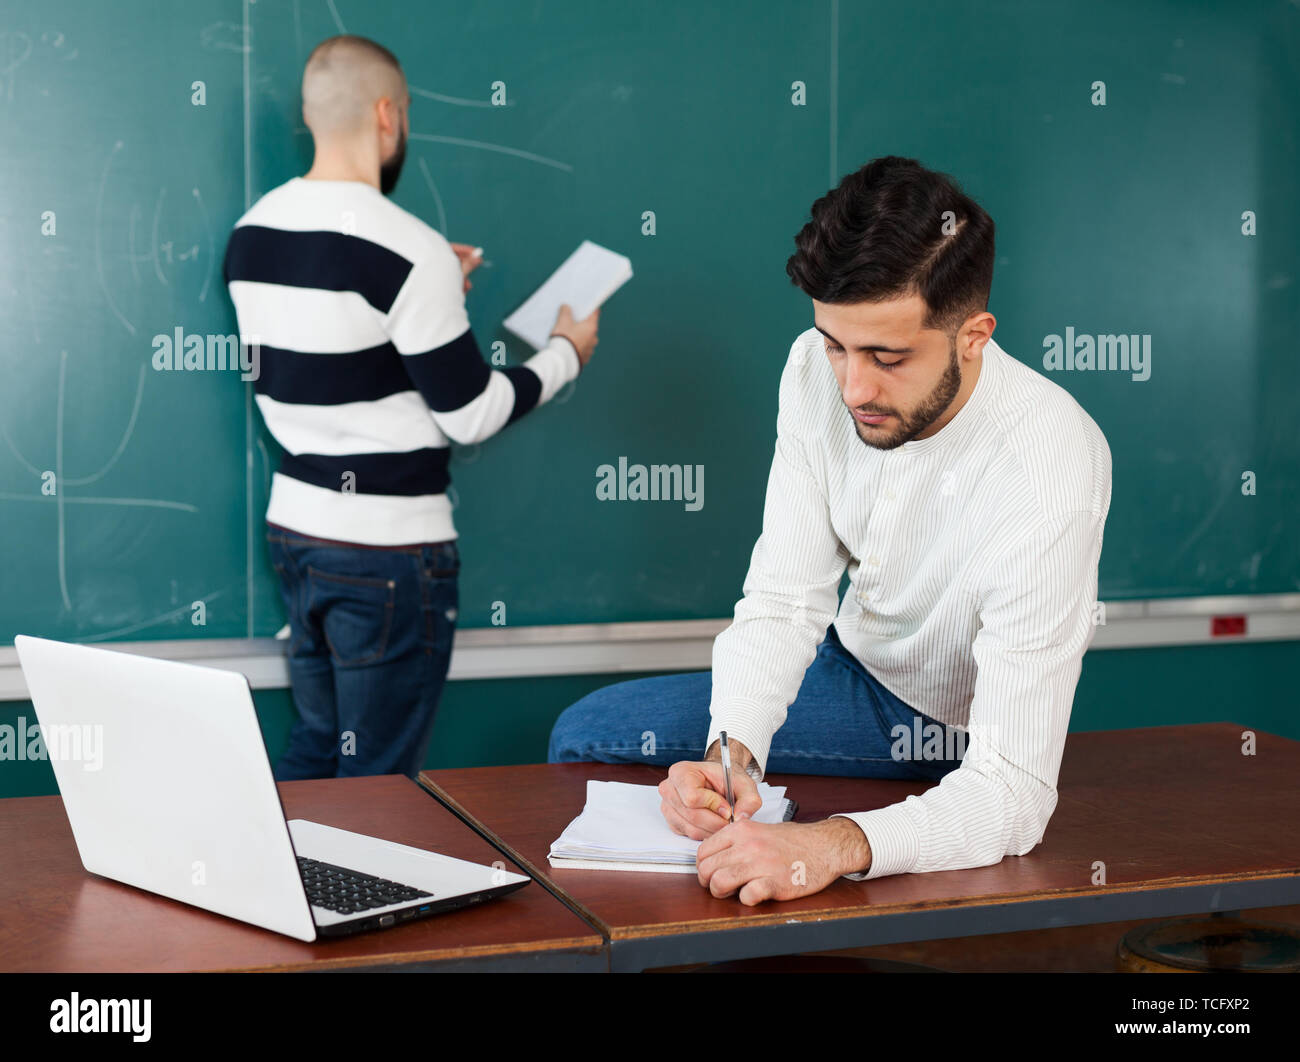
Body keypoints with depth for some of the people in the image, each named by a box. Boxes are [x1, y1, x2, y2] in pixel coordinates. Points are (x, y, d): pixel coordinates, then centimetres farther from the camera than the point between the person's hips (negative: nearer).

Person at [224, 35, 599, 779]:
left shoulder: (251, 234, 5)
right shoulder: (408, 249, -18)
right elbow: (471, 414, -13)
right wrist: (567, 353, 3)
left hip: (296, 525, 8)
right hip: (391, 550, -8)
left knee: (318, 742, 22)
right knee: (378, 777, 5)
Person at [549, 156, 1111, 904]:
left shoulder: (1049, 471, -37)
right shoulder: (820, 371, -19)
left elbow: (1014, 789, -38)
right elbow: (783, 602, -14)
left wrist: (839, 845, -56)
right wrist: (733, 749, -33)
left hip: (968, 738, -5)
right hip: (855, 671, 6)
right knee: (588, 734, 1)